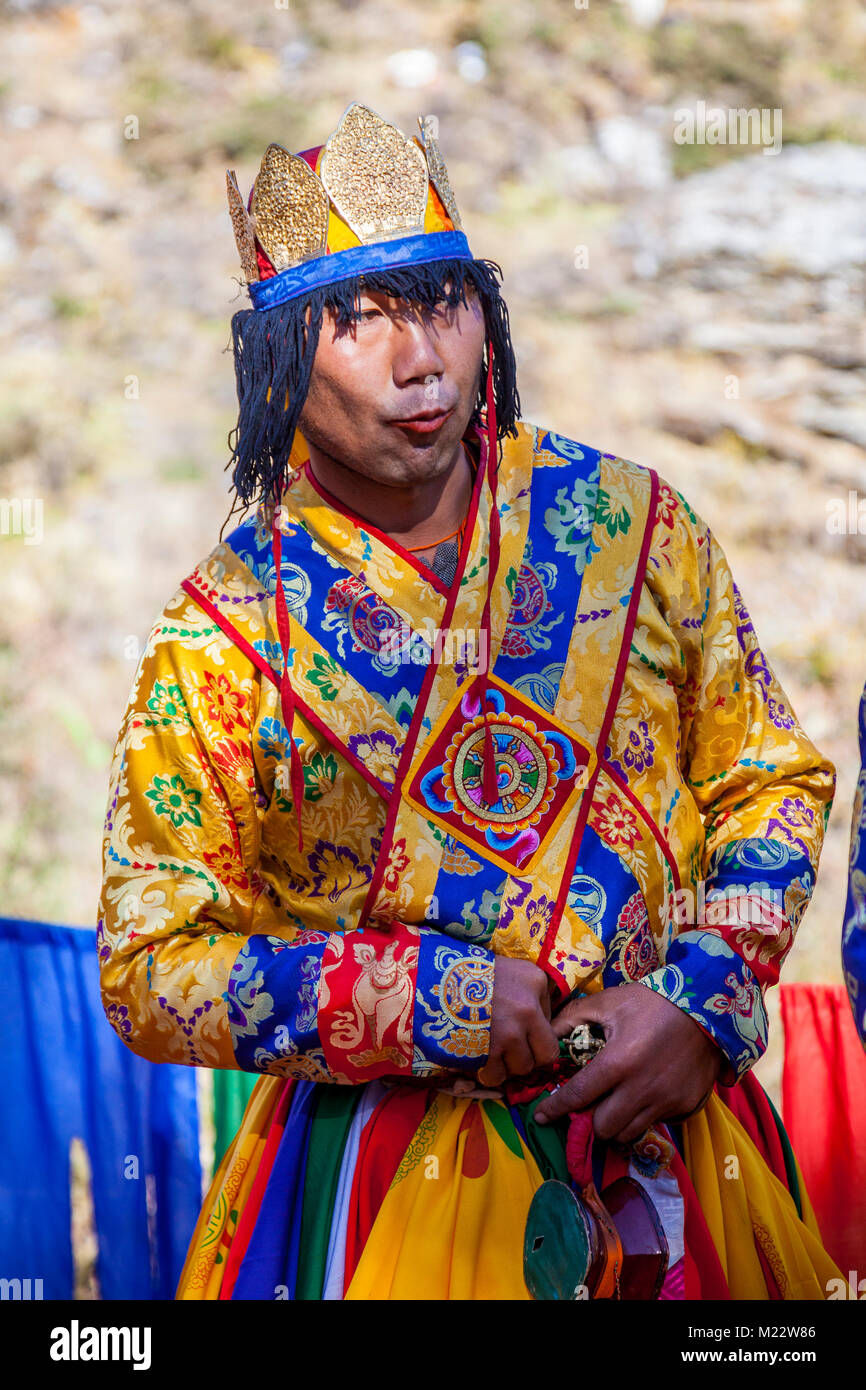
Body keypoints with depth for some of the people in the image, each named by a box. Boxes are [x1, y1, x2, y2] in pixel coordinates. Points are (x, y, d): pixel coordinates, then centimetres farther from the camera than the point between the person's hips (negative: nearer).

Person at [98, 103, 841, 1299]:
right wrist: (432, 999, -18)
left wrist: (702, 1003, -9)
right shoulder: (222, 637, -7)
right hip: (392, 1190, -2)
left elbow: (772, 781, 8)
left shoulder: (631, 520, -1)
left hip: (675, 1158, 3)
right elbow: (148, 972, -6)